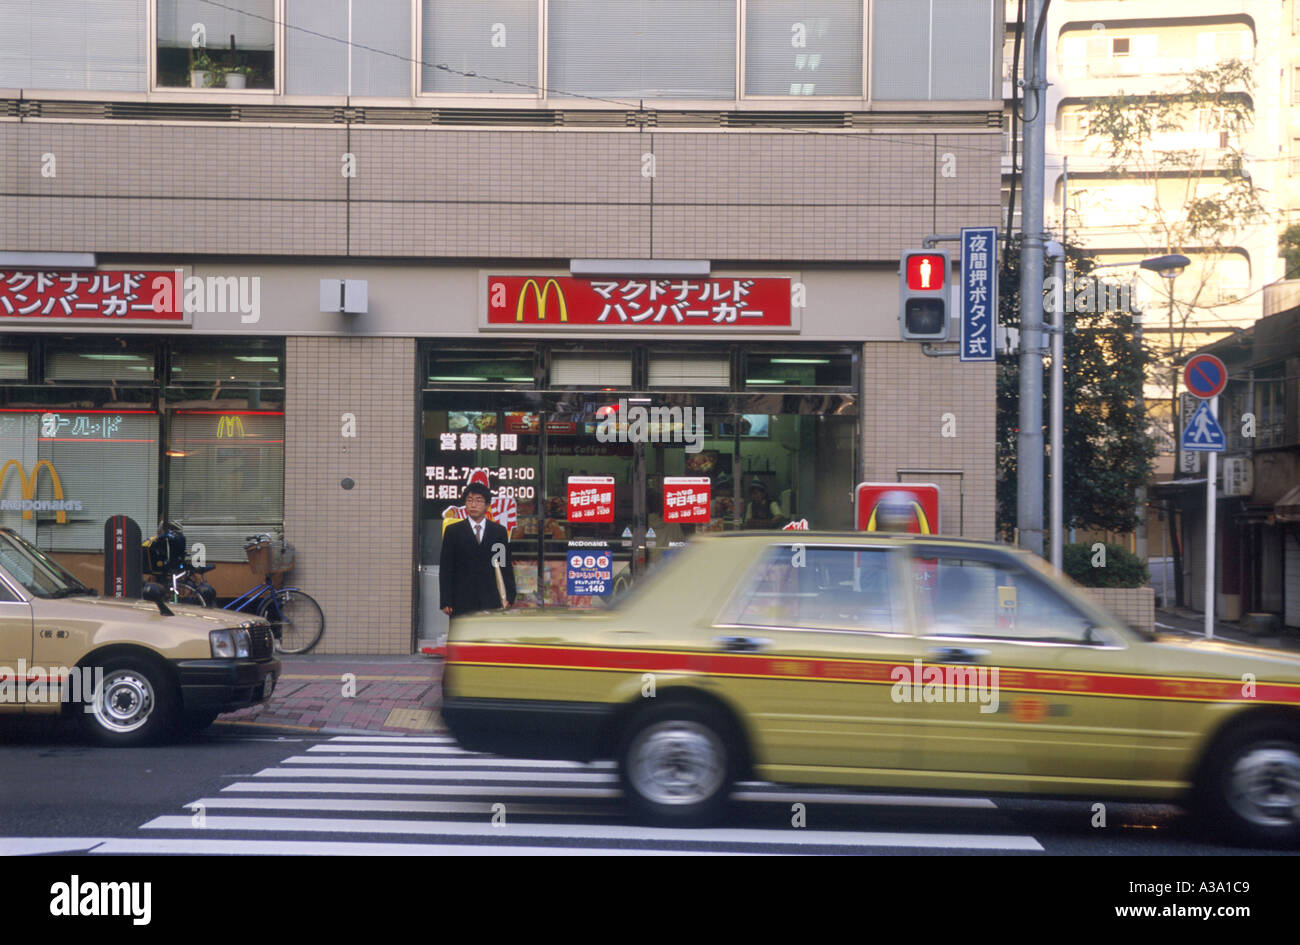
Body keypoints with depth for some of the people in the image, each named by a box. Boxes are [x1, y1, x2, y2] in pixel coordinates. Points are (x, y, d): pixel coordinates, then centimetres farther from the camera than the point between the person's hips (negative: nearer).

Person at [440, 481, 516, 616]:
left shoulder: (499, 531, 10)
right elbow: (445, 568, 4)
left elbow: (507, 566, 10)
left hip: (491, 601, 1)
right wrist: (446, 602, -3)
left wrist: (509, 598, 3)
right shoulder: (452, 531, 7)